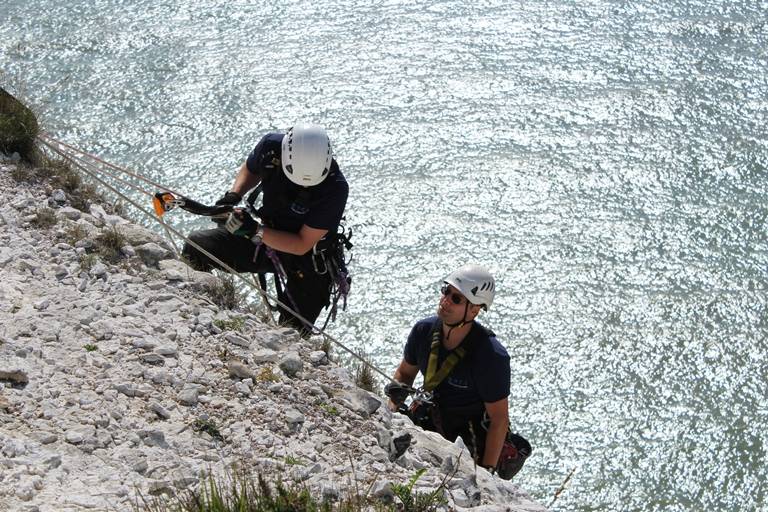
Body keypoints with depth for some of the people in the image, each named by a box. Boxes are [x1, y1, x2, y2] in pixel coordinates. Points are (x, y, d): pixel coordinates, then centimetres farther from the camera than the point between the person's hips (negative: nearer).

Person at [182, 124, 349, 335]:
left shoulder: (335, 188, -33)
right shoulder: (271, 146, -21)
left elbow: (302, 246, -25)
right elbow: (250, 169, 6)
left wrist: (256, 231, -34)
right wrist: (233, 196, -14)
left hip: (308, 264, -4)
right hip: (268, 238, 4)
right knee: (196, 247, -10)